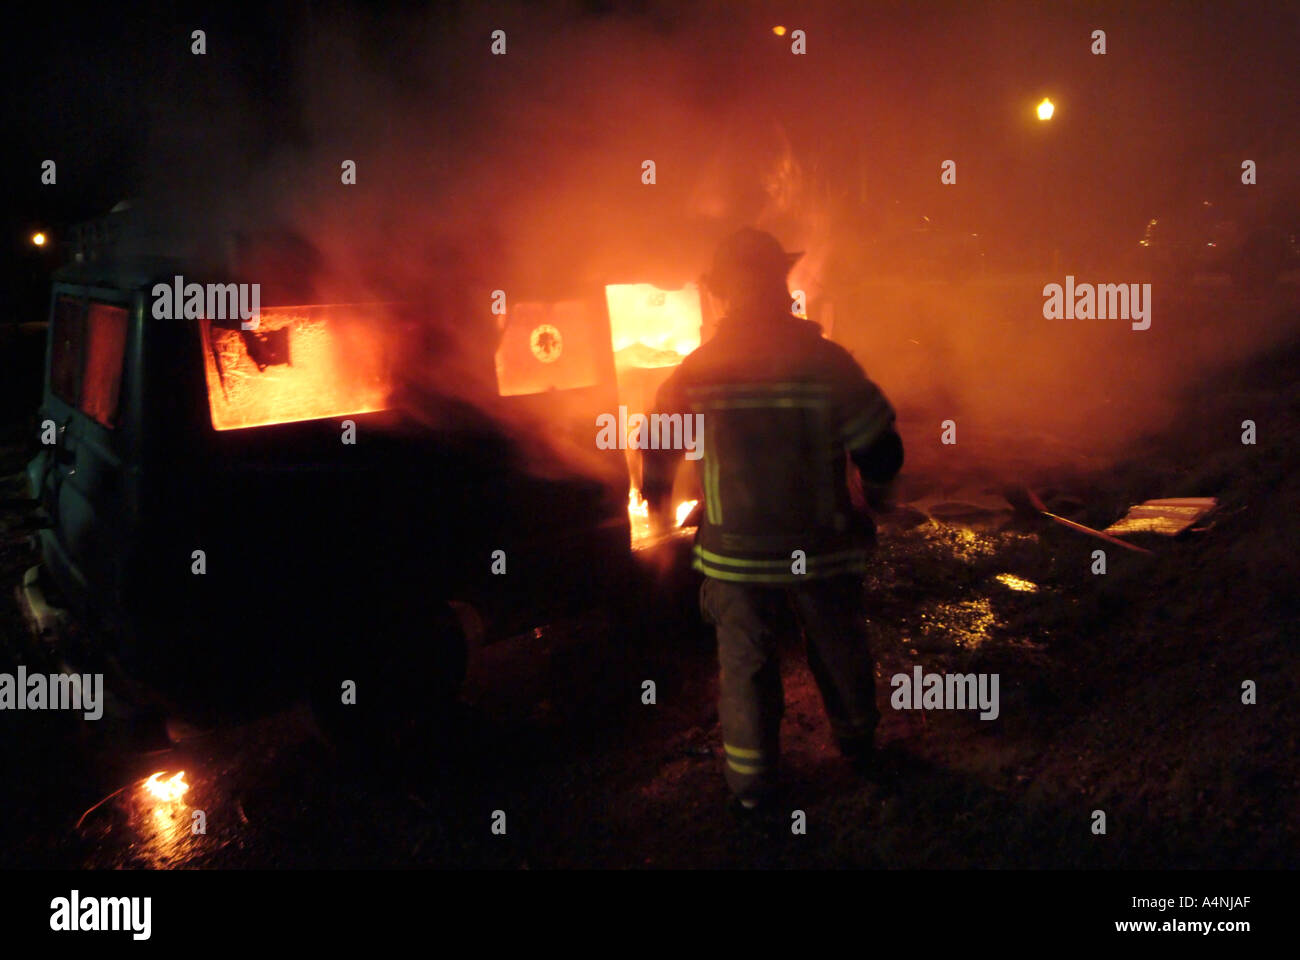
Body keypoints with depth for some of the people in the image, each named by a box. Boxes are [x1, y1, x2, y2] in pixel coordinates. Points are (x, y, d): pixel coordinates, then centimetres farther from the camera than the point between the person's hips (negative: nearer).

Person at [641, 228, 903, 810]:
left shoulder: (694, 374, -8)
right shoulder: (827, 363, -14)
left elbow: (657, 456, 4)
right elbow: (883, 459, -10)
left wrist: (658, 503, 25)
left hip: (737, 558, 0)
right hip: (820, 550, 0)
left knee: (745, 663, 14)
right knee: (840, 651, 22)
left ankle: (751, 780, 23)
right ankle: (857, 743, 42)